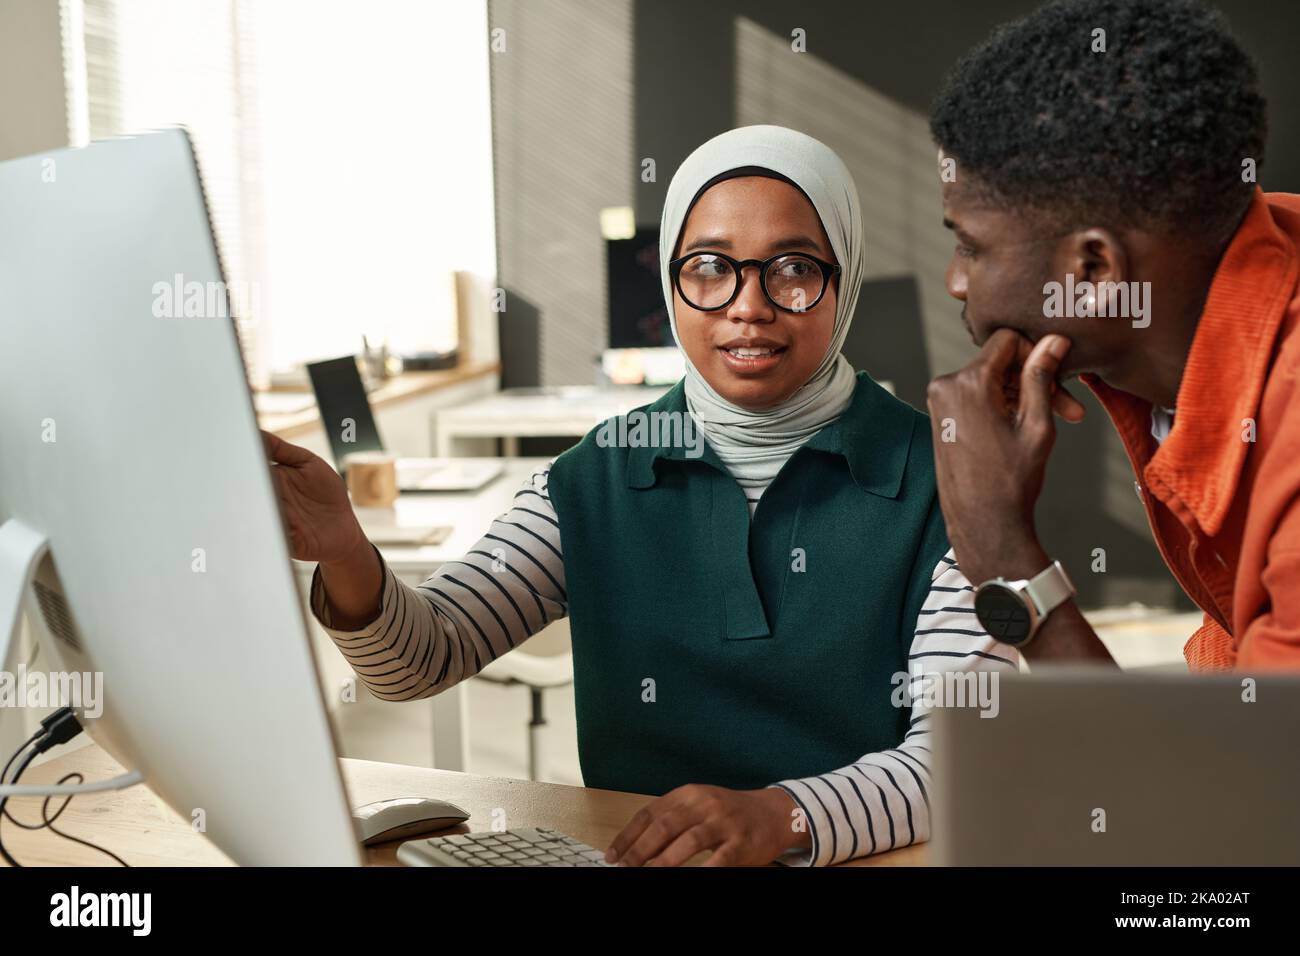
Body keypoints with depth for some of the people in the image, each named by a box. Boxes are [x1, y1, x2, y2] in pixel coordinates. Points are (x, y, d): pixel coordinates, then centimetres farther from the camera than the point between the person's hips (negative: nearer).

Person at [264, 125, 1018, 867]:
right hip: (630, 853, 2)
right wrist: (343, 553, -22)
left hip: (870, 857, -1)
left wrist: (784, 816, -28)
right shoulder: (595, 485, 4)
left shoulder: (942, 481, -3)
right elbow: (418, 662, -1)